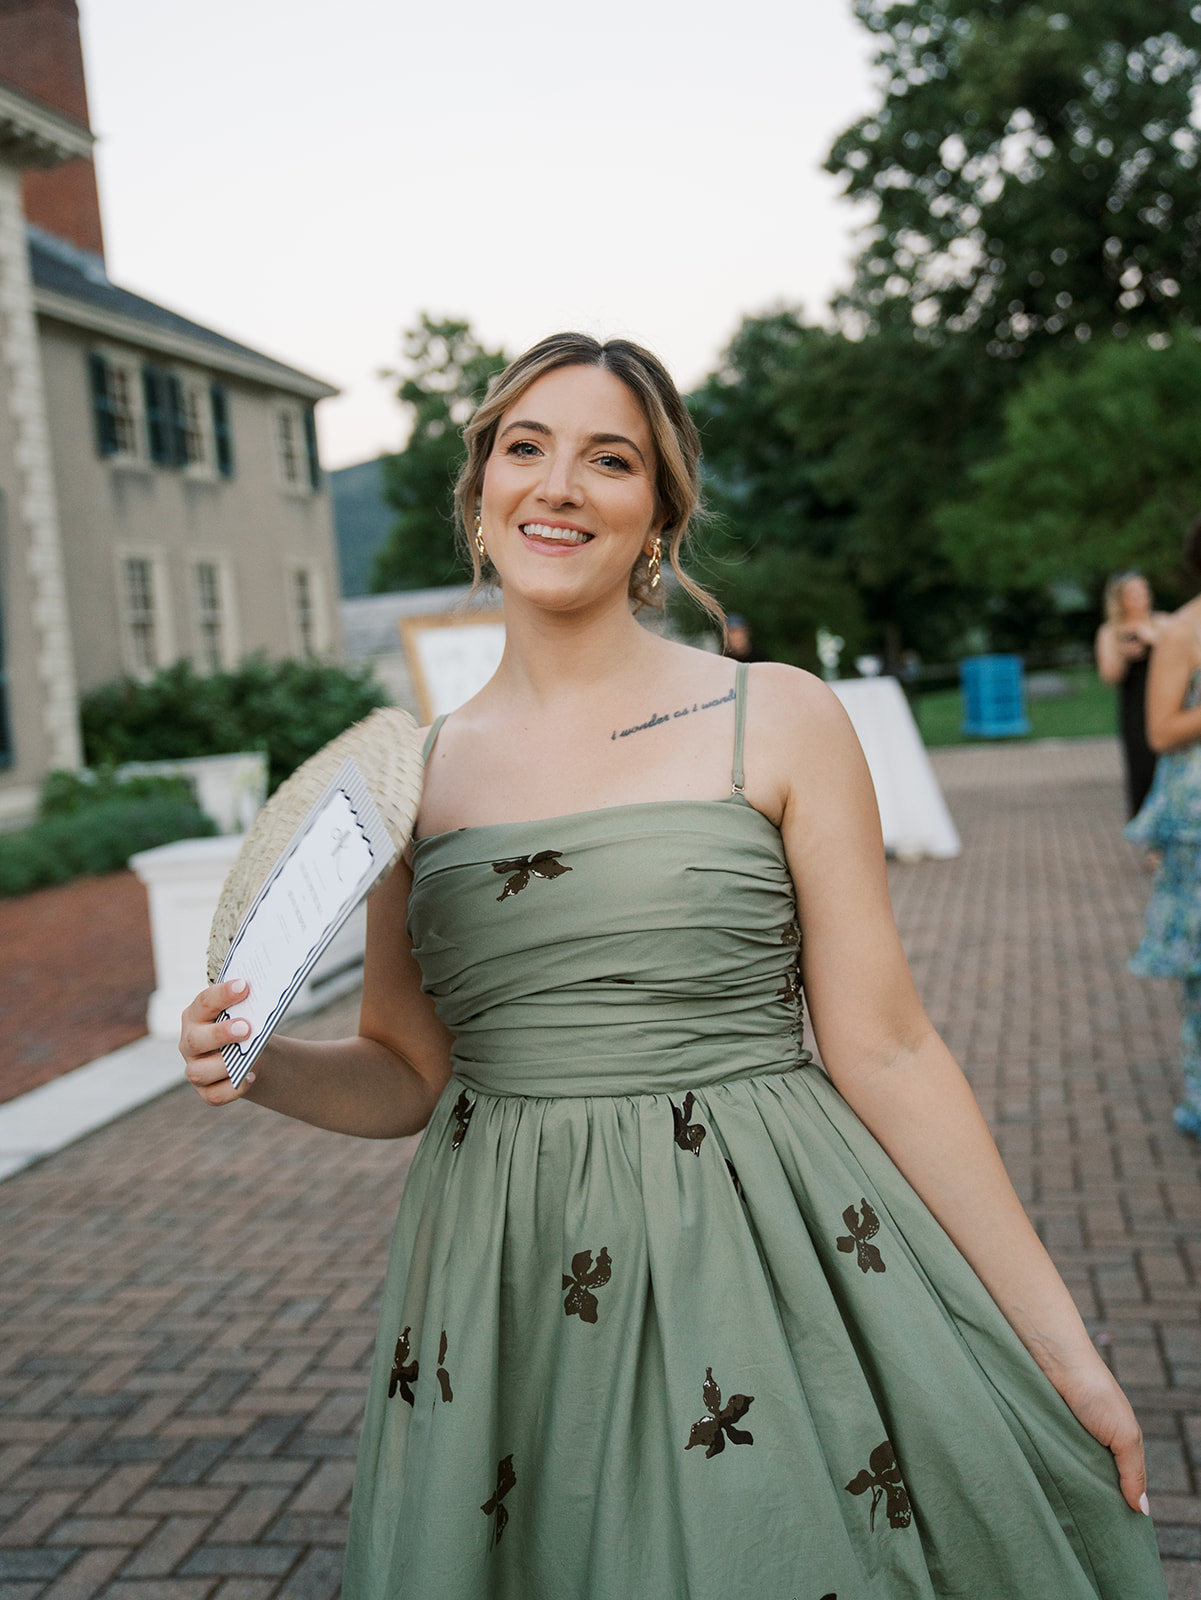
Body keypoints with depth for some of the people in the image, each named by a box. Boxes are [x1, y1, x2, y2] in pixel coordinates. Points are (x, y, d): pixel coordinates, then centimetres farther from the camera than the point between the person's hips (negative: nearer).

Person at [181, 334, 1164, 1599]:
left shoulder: (776, 720, -5)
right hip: (510, 1298, 3)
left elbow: (883, 1048, -5)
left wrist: (1060, 1341, -4)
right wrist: (264, 1066, -11)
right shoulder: (412, 772, 3)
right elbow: (405, 1073, 10)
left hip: (763, 1262, -2)